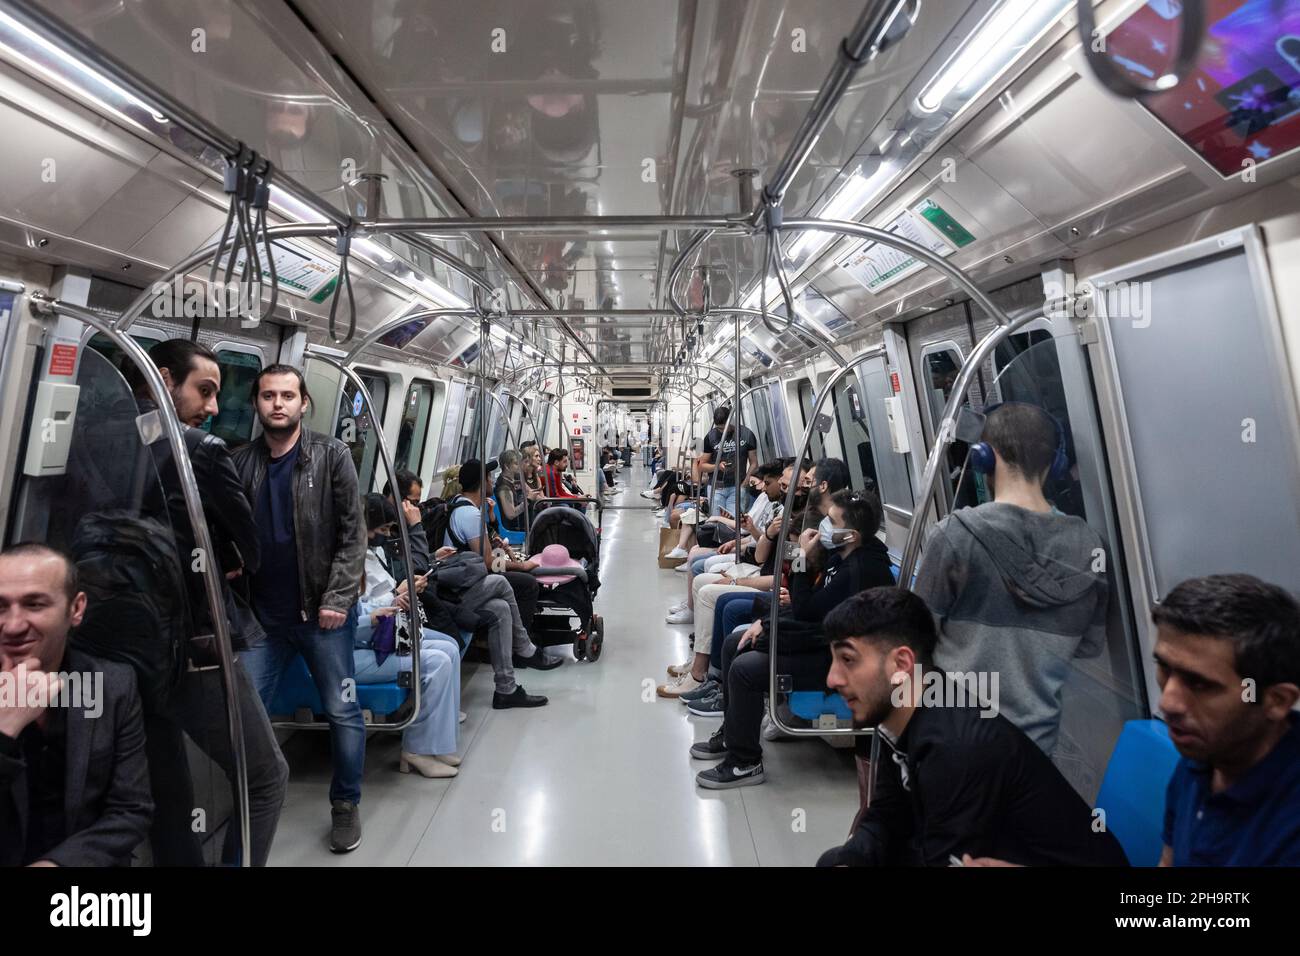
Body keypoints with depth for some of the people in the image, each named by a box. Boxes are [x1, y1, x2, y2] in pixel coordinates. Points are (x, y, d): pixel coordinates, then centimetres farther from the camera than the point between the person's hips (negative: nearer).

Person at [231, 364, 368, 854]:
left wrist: (337, 600, -14)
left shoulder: (332, 455, -4)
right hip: (263, 615, 3)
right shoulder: (242, 462, 5)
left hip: (324, 612, -2)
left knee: (343, 712, 7)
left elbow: (353, 533, -8)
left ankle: (346, 803, 27)